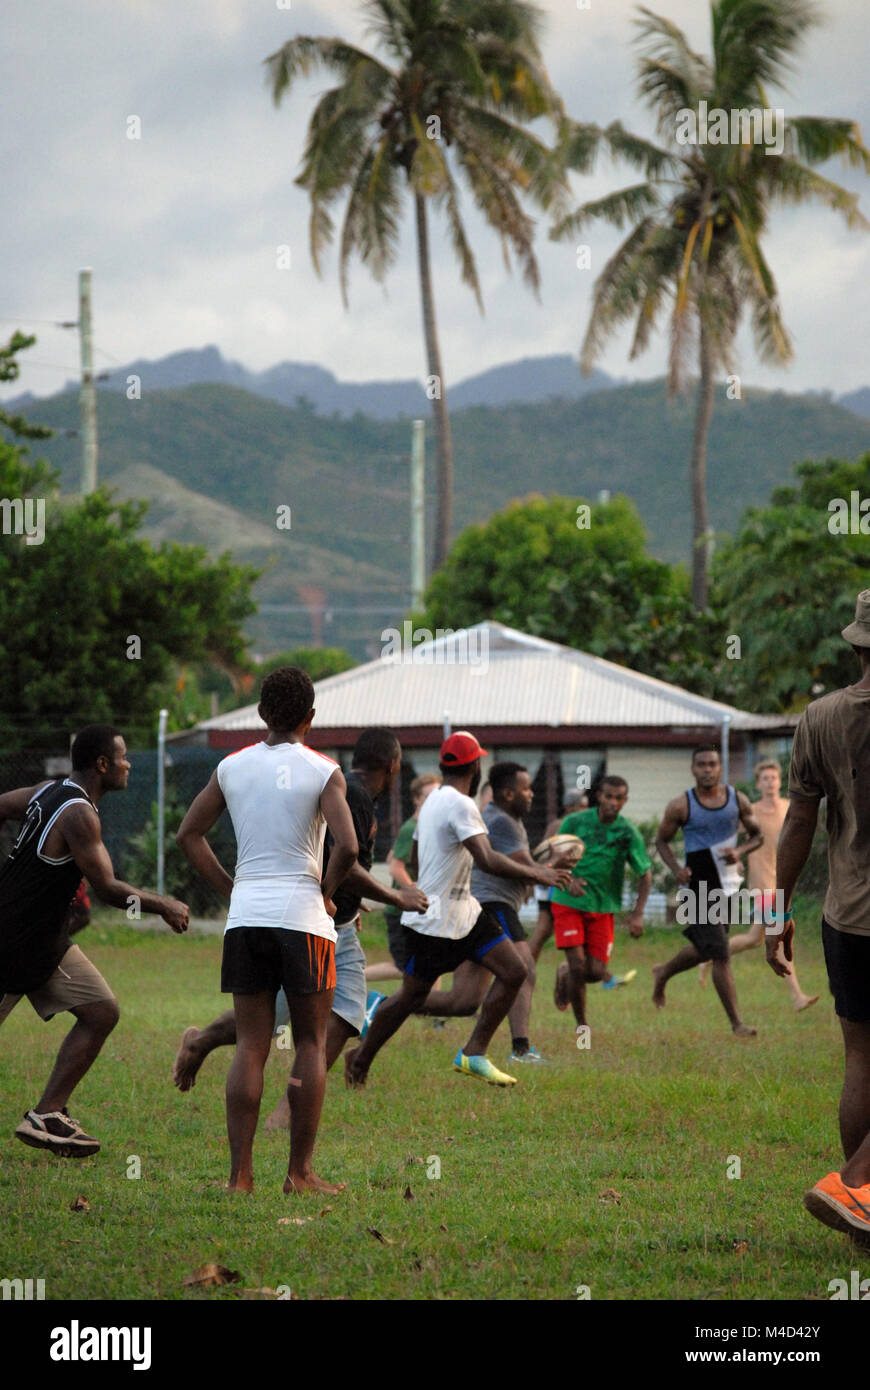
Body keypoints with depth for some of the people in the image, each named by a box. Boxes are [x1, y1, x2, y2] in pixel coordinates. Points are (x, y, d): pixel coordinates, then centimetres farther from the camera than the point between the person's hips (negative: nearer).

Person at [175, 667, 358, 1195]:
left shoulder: (232, 768, 7)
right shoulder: (323, 772, -5)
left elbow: (189, 834, 12)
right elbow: (348, 847, -16)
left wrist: (230, 887, 14)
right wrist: (328, 890, 1)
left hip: (245, 915, 4)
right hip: (303, 914, -4)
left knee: (250, 1047, 6)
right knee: (311, 1043, 6)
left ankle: (241, 1173, 1)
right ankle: (300, 1172, 4)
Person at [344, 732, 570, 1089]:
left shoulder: (432, 801, 10)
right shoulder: (460, 805, -20)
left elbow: (415, 861, 21)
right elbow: (487, 859, -30)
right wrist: (535, 874, -23)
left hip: (463, 911, 9)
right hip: (434, 922, -9)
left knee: (514, 971, -1)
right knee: (411, 995, 5)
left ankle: (473, 1054, 0)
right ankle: (360, 1060, 22)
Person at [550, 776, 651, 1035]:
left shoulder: (629, 833, -5)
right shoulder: (575, 822, -8)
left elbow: (645, 874, 1)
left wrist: (637, 914, -10)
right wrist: (567, 880, -22)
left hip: (602, 908, 2)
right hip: (569, 904, -2)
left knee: (597, 972, -1)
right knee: (578, 966, -13)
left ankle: (565, 974, 34)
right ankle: (581, 1024, 6)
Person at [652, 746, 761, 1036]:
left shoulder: (738, 800, 1)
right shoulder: (680, 806, -8)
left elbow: (757, 835, 10)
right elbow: (662, 840, 3)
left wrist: (740, 851, -12)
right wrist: (675, 868, -15)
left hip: (727, 885, 5)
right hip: (698, 887, -5)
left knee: (703, 949, 20)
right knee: (720, 955, -11)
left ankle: (662, 974, 49)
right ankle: (736, 1023, -5)